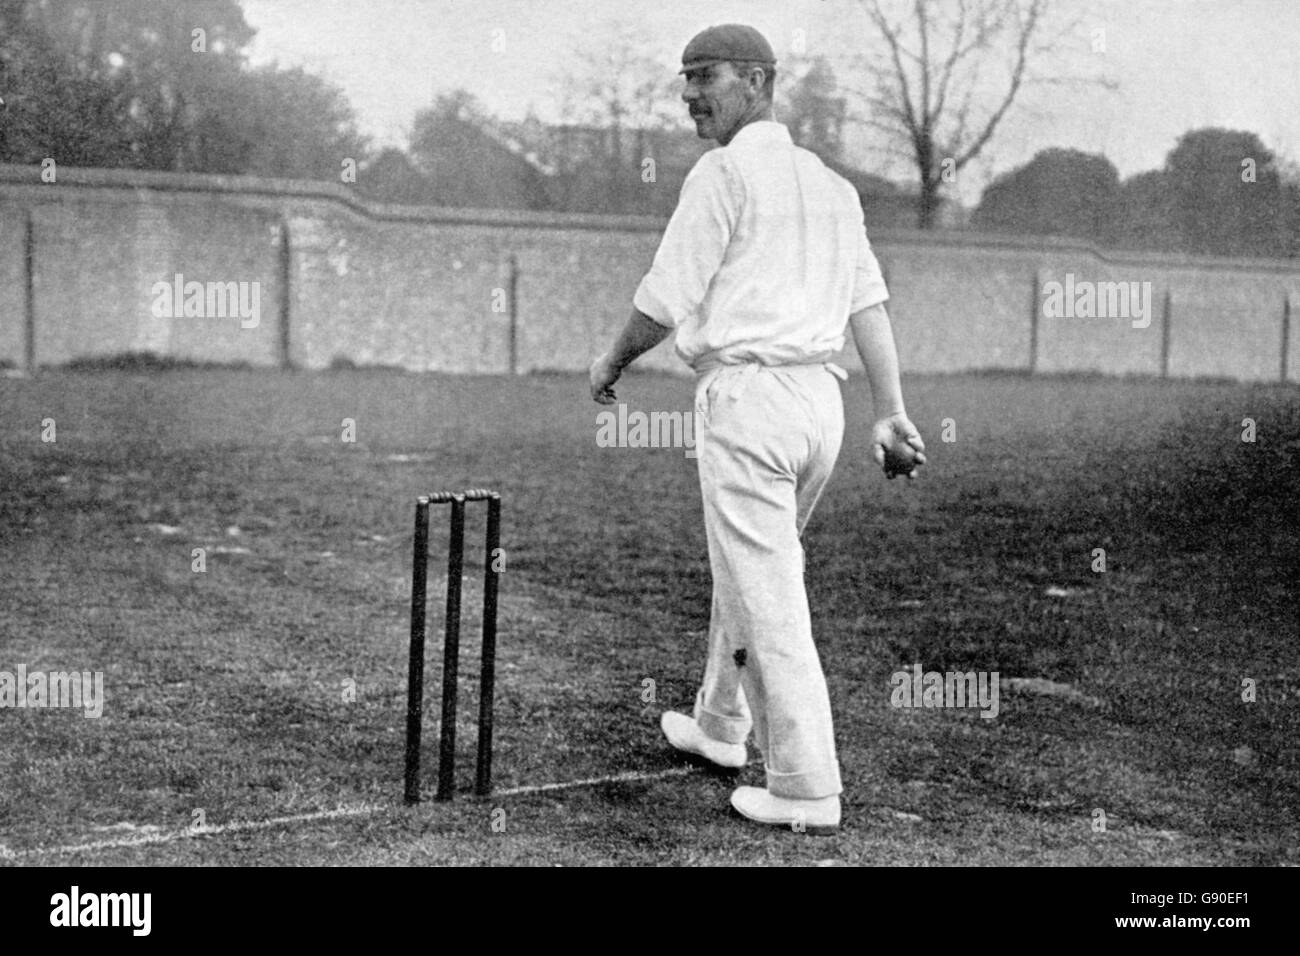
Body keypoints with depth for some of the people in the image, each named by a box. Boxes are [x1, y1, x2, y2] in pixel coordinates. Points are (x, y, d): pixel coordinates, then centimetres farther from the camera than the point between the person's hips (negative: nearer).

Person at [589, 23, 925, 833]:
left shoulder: (725, 172, -6)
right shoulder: (831, 184, 16)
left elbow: (665, 301, -8)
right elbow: (869, 301, 7)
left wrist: (612, 364, 10)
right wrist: (892, 412, 1)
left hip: (746, 395, -8)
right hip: (822, 399, 8)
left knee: (768, 598, -4)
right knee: (748, 571, 24)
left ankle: (808, 792, -3)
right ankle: (721, 727, 40)